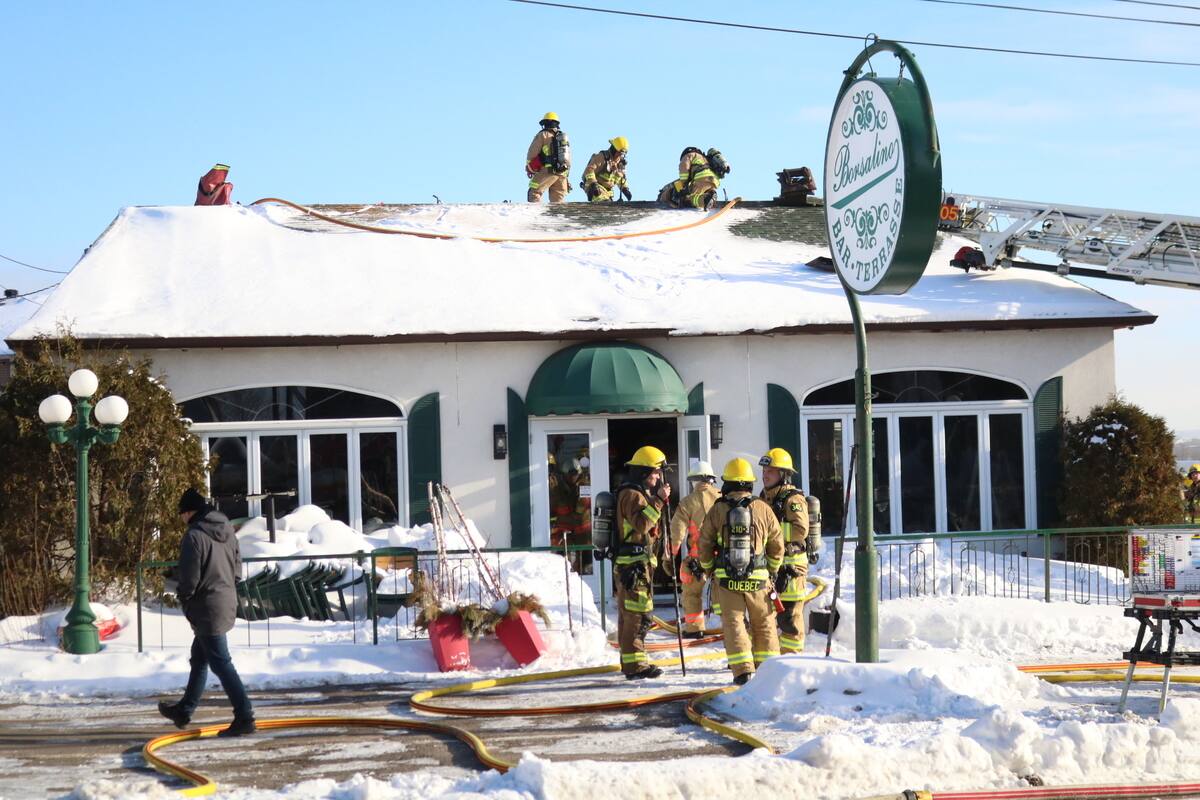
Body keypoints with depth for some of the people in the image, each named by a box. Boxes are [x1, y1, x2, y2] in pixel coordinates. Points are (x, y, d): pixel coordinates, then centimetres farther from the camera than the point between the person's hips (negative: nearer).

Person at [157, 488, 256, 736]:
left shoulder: (194, 536, -19)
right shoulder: (227, 530, 7)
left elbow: (189, 578, -18)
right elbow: (237, 567, 13)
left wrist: (185, 601, -1)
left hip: (207, 609, -9)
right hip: (228, 602, 9)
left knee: (221, 663, -6)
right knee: (199, 659, 21)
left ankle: (244, 717, -8)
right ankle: (184, 711, 34)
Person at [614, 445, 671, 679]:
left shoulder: (640, 493, 20)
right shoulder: (631, 494, -13)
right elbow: (641, 524, -26)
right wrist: (658, 500, -25)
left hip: (639, 563, 11)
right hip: (633, 563, -11)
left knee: (630, 614, 15)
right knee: (637, 615, -11)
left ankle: (633, 662, 22)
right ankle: (634, 664, -10)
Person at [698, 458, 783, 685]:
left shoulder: (717, 510, -4)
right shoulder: (763, 509, -1)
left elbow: (704, 545, 3)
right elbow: (777, 544, 4)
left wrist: (709, 569, 21)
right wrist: (773, 571, 19)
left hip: (727, 579, -1)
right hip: (758, 578, 1)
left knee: (733, 622, 4)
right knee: (764, 623, 14)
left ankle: (742, 670, -5)